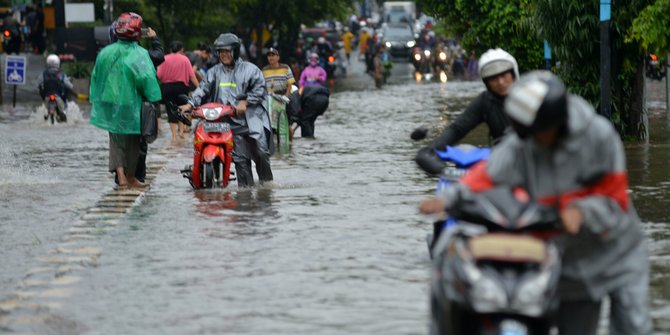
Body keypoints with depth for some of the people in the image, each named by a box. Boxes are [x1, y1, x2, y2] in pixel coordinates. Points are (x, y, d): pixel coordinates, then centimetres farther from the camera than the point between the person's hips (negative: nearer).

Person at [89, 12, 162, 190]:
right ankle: (130, 176, 24)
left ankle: (121, 176, -1)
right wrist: (155, 102, -12)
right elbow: (148, 79, -20)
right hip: (131, 105, -4)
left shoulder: (105, 53, 1)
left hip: (110, 103, 4)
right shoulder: (139, 55, -16)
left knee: (116, 139, 14)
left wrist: (96, 100, 19)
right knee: (132, 140, 14)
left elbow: (96, 77, 9)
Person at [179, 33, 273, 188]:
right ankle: (245, 186, 4)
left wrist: (245, 102, -14)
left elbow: (260, 89, -2)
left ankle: (266, 182, 15)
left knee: (261, 152, -3)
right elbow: (203, 88, 6)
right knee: (240, 157, -2)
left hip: (252, 118, -2)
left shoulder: (250, 69, 1)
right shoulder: (215, 72, 12)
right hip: (232, 122, 2)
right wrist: (191, 103, -8)